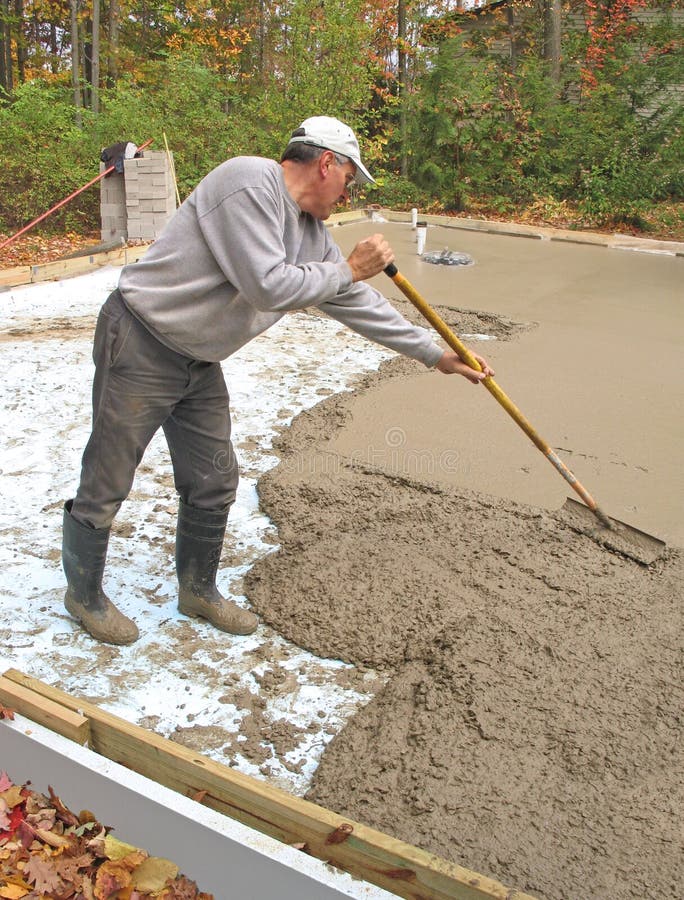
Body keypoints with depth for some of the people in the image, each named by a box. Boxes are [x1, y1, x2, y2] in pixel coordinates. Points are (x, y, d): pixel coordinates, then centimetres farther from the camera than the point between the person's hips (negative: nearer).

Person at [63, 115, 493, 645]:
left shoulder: (312, 233, 7)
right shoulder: (248, 183, -20)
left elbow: (359, 304, 13)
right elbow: (266, 286, -28)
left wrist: (437, 354, 15)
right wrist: (348, 269, -15)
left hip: (199, 362, 9)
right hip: (139, 347, -8)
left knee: (214, 482, 12)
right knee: (106, 486, 4)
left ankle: (198, 590, 32)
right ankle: (84, 593, 26)